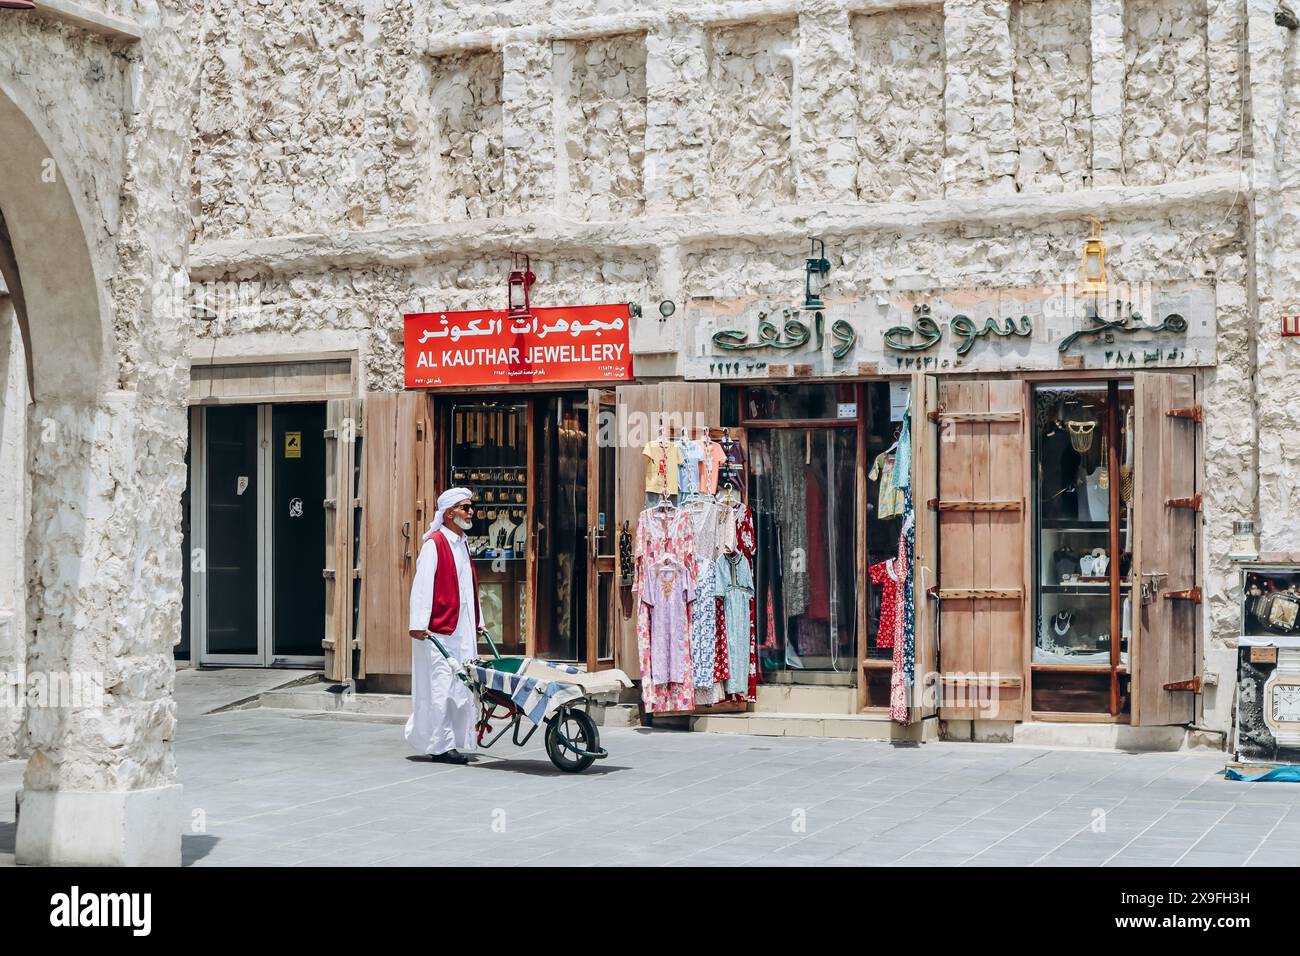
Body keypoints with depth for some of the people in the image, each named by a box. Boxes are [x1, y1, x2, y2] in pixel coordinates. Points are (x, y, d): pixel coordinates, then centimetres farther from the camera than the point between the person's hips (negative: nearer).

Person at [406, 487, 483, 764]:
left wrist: (477, 622, 22)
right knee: (440, 687, -7)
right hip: (438, 630, -8)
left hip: (461, 630, 8)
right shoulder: (434, 544, -9)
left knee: (461, 686, 8)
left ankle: (452, 742, 14)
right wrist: (419, 624, -20)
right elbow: (422, 585, -15)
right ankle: (439, 745, -3)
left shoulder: (462, 544, 17)